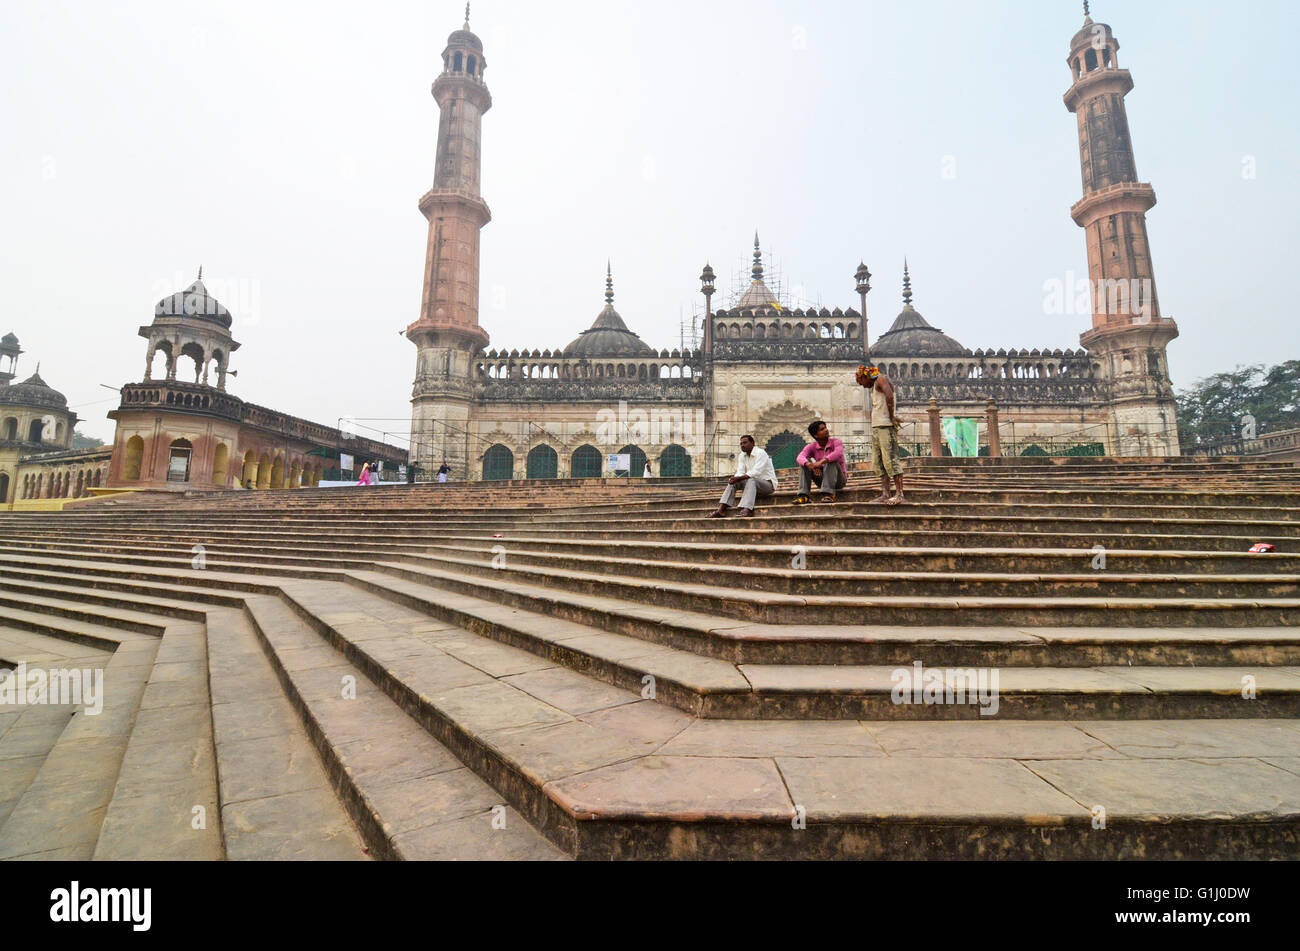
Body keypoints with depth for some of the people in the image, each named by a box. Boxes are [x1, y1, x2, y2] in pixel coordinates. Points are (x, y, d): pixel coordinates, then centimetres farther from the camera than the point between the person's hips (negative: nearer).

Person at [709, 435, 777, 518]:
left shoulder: (761, 453, -17)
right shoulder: (742, 456, 7)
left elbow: (755, 472, -29)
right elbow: (740, 472, -3)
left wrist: (738, 478, -34)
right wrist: (734, 478, -27)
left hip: (768, 483, -7)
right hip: (753, 484, 7)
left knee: (751, 480, -36)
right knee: (733, 482, -11)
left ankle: (746, 511, -52)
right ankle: (721, 510, -23)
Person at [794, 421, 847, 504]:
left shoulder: (836, 442, -11)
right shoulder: (812, 447, -4)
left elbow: (838, 453, -35)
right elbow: (800, 457, -24)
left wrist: (821, 462, -46)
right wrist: (810, 465, -45)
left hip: (838, 480, -3)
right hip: (822, 480, 3)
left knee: (831, 460, -29)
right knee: (805, 462, -15)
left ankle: (828, 494, -35)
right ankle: (803, 495, -25)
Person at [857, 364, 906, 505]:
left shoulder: (881, 379, -4)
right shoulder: (874, 387, 25)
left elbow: (889, 396, -23)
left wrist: (892, 417, -18)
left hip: (886, 426, -10)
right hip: (876, 427, 10)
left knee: (890, 459, -12)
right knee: (878, 462, 7)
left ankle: (900, 494, -12)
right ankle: (885, 494, 7)